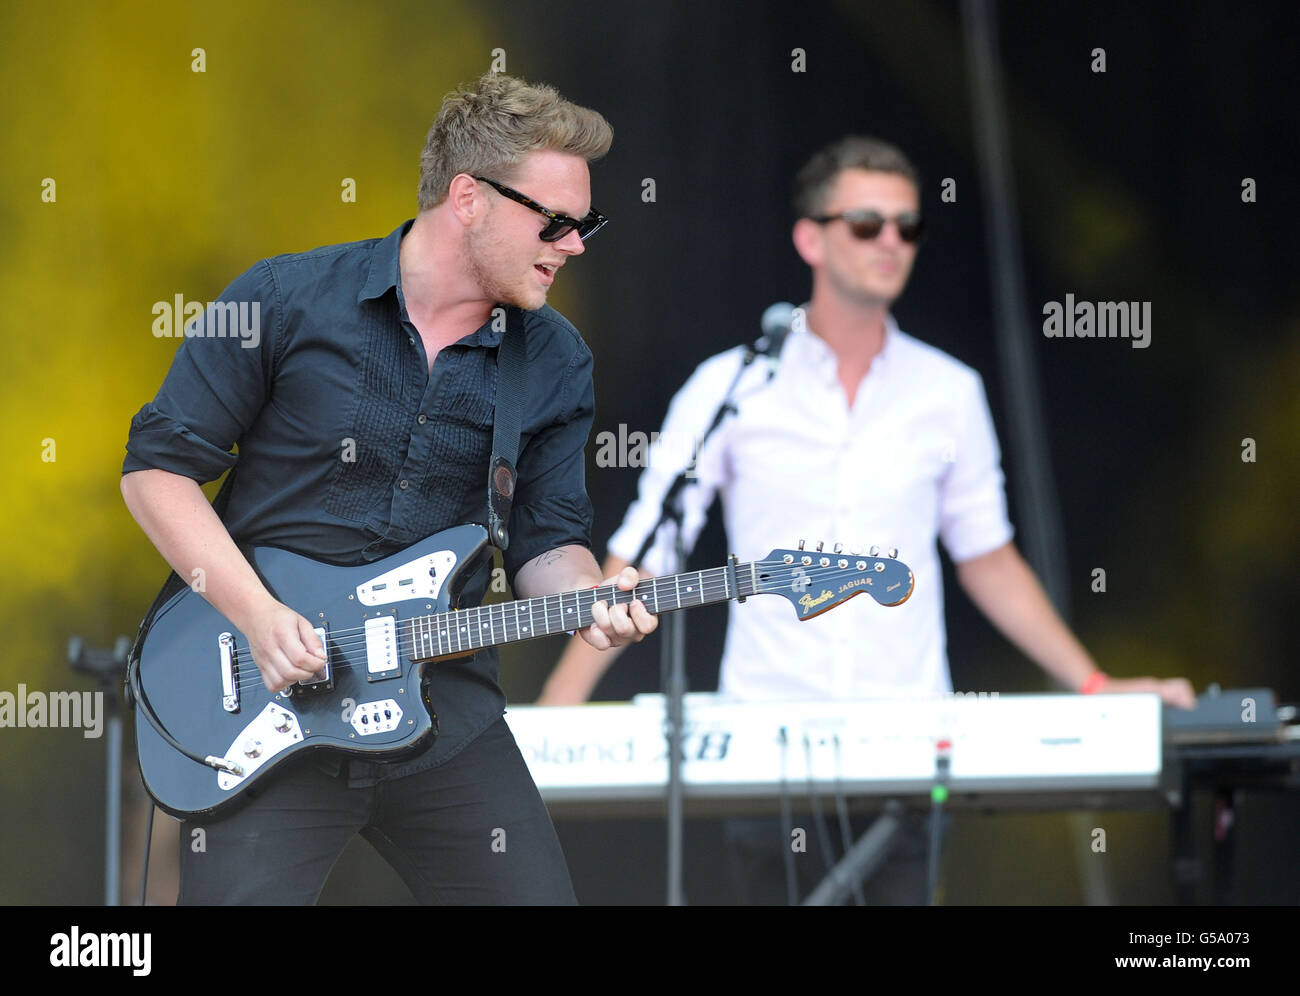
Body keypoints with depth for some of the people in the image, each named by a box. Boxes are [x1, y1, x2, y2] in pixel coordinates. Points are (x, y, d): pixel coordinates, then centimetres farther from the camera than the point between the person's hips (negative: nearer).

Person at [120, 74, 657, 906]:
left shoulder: (557, 363, 6)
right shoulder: (287, 300, -6)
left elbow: (546, 538, 10)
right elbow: (158, 465, -4)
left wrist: (588, 593, -14)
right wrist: (257, 613, -15)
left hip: (446, 705, 4)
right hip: (269, 704, -4)